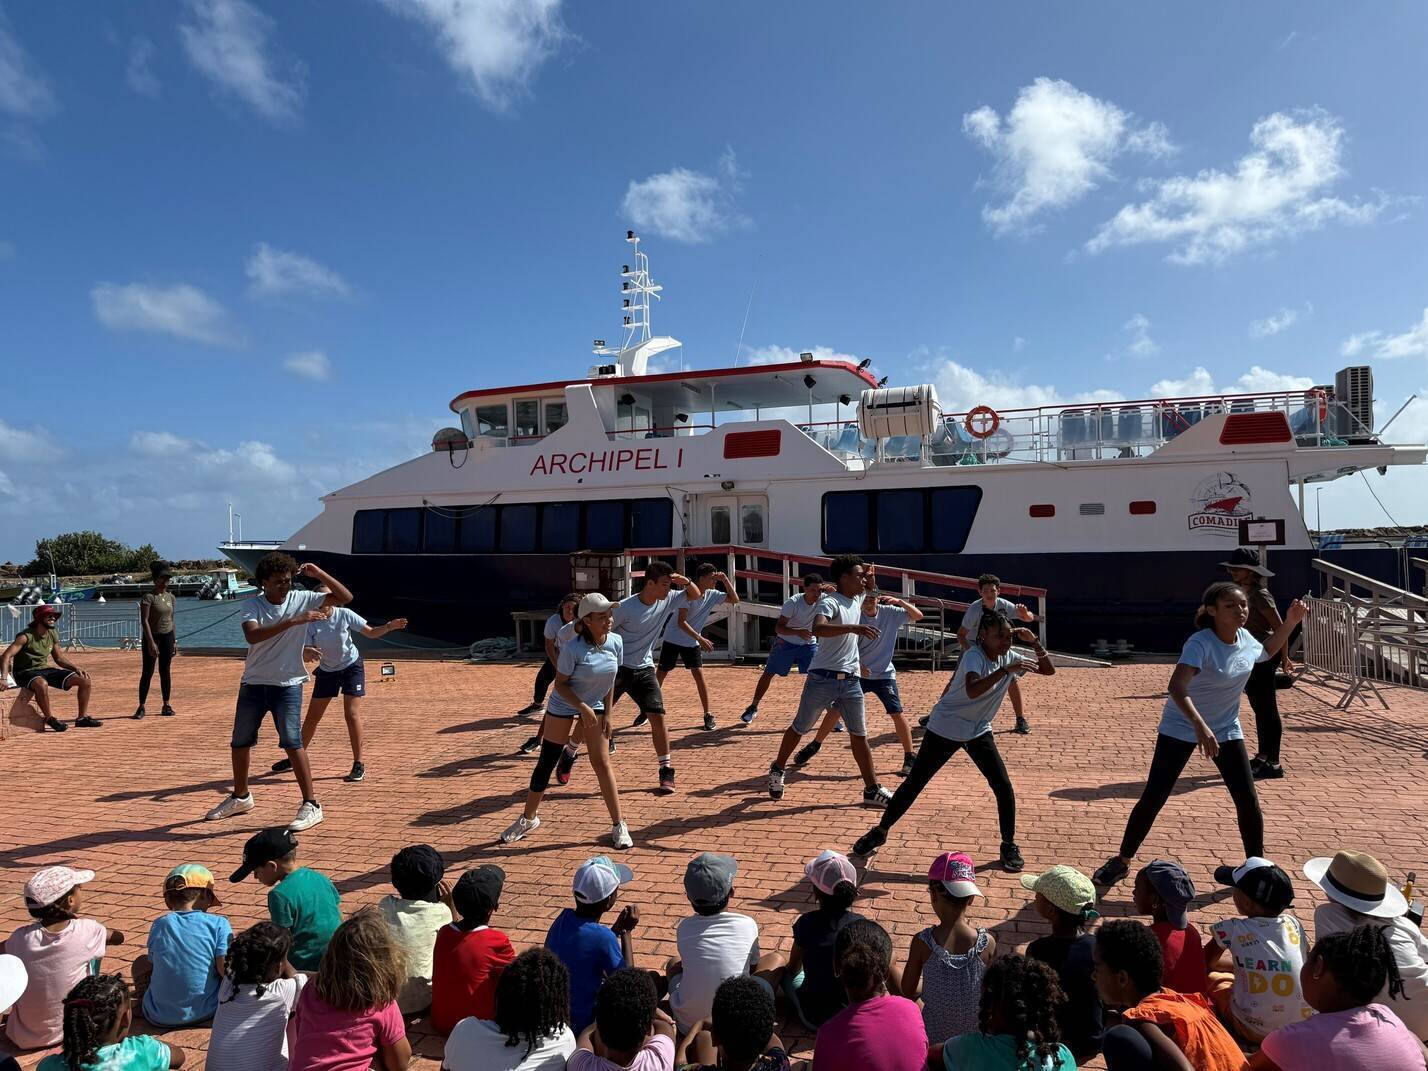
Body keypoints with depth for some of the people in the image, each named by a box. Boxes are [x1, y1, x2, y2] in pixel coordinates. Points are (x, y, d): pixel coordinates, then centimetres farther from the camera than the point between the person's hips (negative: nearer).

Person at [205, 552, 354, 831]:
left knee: (292, 742, -11)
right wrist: (293, 621, -34)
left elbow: (345, 597, -9)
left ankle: (311, 805, -6)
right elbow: (252, 635, -27)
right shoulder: (252, 606, -7)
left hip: (288, 685, -3)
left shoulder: (302, 600, -5)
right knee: (240, 742, 15)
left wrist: (318, 574, -17)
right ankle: (240, 797, 38)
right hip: (253, 684, 3)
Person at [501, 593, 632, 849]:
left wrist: (606, 714, -2)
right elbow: (560, 684, -18)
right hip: (564, 705, -3)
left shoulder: (616, 642, -15)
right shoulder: (573, 648, -29)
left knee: (602, 763, -3)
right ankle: (528, 818, 25)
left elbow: (610, 681, -1)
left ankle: (619, 825, 5)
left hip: (595, 706, 3)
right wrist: (583, 708, -26)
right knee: (546, 763, 5)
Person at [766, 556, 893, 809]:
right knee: (800, 728, 9)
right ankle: (777, 769, 29)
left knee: (859, 735, 5)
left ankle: (872, 790, 9)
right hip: (823, 679, -6)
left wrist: (871, 576, 12)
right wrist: (853, 627, -45)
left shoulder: (857, 598, 10)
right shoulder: (829, 602, -16)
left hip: (850, 681, 7)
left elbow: (871, 588, 34)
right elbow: (818, 628, -37)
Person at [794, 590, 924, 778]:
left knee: (897, 713, -10)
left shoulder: (890, 613, -7)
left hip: (884, 674, 0)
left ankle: (909, 759, 5)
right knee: (836, 708, 0)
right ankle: (813, 747, 16)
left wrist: (899, 601, -24)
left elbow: (918, 616, -10)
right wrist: (857, 664, -26)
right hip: (858, 673, 0)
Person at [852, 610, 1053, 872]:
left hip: (979, 732, 5)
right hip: (945, 730, -5)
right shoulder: (974, 656, -25)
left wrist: (1035, 642, -13)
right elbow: (972, 691, -44)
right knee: (914, 784, 2)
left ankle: (1009, 845, 16)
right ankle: (880, 832, 18)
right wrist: (1005, 670, -48)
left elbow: (1049, 670, 2)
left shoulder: (1009, 657, -4)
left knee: (1003, 787, -4)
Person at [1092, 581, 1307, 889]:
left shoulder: (1245, 639, -5)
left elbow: (1266, 652, 22)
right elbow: (1176, 687, -42)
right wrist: (1199, 726, -55)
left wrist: (1290, 623, 9)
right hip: (1181, 728, -5)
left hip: (1227, 729, 6)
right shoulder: (1201, 644, -27)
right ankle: (1121, 862, 11)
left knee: (1248, 799, 2)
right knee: (1153, 797, -3)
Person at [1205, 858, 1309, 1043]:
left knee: (1212, 977, 17)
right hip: (1305, 1026, 4)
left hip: (1257, 1032, -4)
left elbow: (1206, 962, 5)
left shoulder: (1233, 929, -12)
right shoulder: (1293, 923, -2)